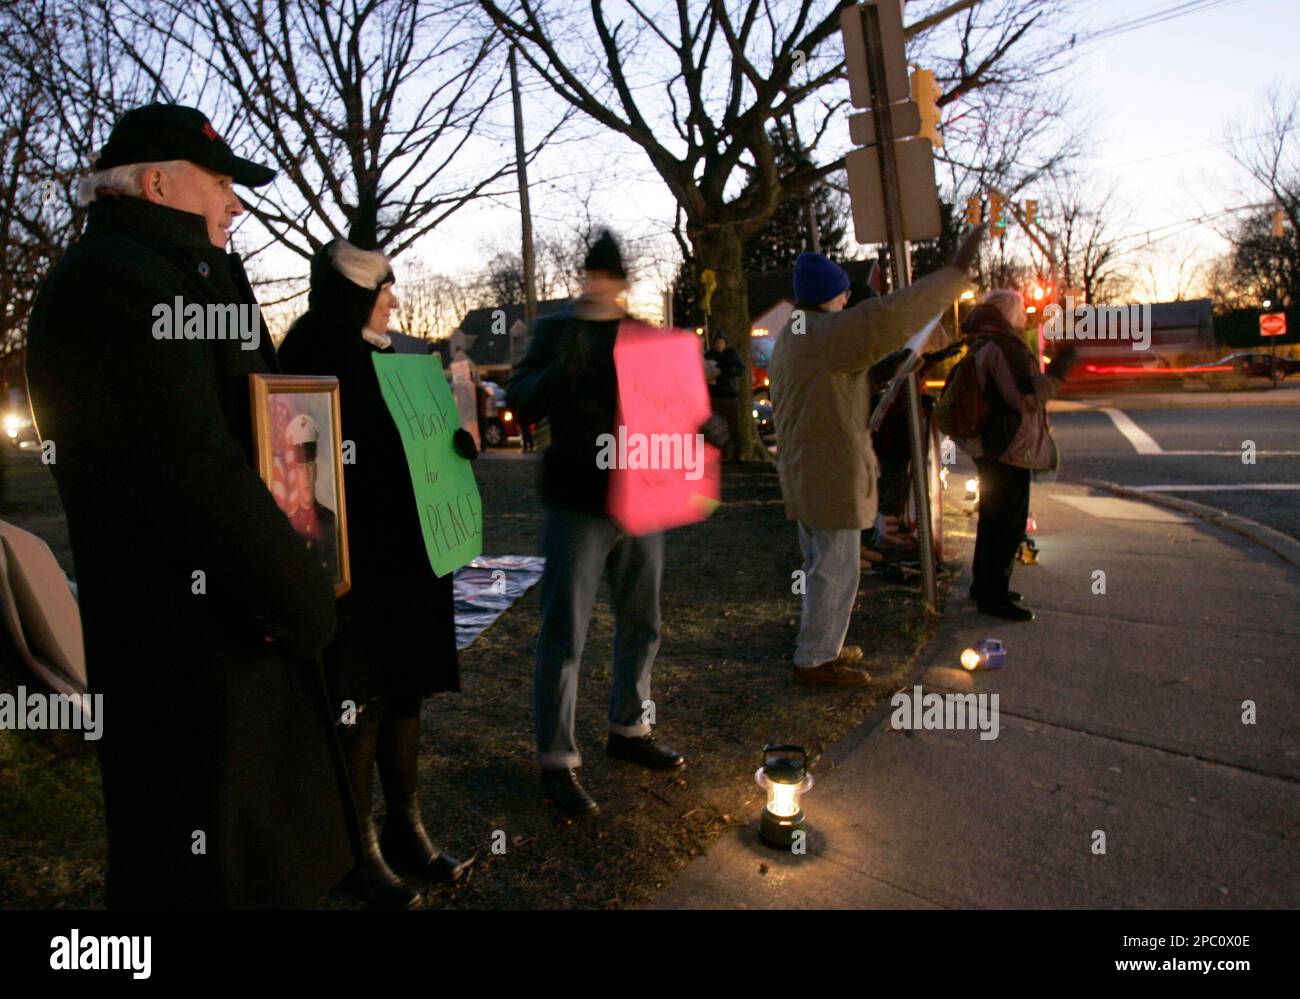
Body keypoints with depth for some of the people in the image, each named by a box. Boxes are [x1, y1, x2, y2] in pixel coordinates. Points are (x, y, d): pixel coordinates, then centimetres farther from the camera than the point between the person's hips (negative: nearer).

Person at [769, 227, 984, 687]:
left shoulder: (790, 336, 14)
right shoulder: (826, 335, -19)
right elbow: (891, 316, -32)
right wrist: (956, 269, -28)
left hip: (803, 473, 11)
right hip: (832, 475, -11)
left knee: (821, 565, 20)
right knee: (836, 570, -1)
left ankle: (821, 644, 31)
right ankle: (814, 659, 7)